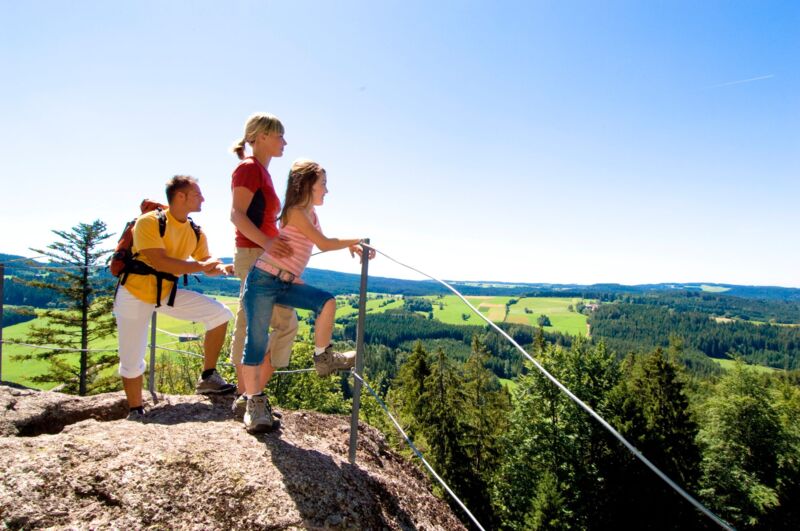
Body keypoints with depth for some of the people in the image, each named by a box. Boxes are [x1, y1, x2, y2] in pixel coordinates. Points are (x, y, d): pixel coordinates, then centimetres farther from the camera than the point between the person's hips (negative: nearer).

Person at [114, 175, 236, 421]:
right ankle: (136, 412, 26)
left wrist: (225, 268, -20)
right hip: (135, 294, -5)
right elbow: (159, 262, -29)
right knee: (131, 362, 2)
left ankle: (208, 378, -1)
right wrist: (200, 266, -26)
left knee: (220, 314, -11)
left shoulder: (195, 233, 0)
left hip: (168, 292, 5)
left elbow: (209, 264, 3)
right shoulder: (149, 222, -19)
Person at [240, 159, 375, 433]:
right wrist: (356, 240, -4)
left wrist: (351, 246, 9)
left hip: (286, 284, 8)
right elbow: (324, 243, -14)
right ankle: (254, 402, 5)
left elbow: (323, 243, 23)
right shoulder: (296, 212, -12)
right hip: (263, 280, -8)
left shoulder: (310, 213, 14)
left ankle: (323, 358, 3)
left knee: (327, 301, -10)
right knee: (257, 340, -4)